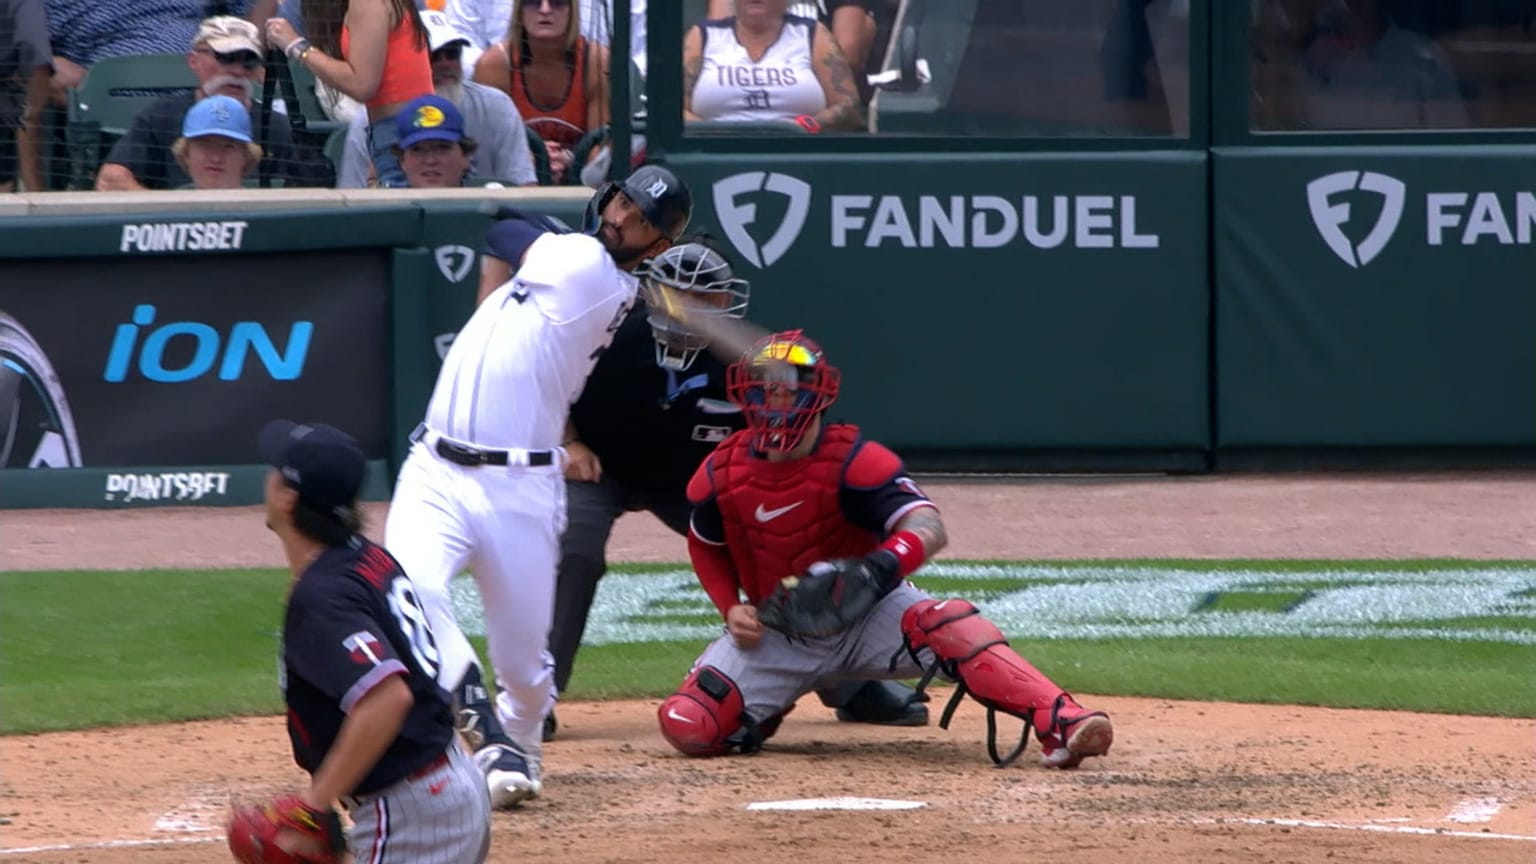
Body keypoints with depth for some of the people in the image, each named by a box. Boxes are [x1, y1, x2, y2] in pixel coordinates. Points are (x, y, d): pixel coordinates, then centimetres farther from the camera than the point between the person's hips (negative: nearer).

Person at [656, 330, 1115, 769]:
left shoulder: (853, 460, -21)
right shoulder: (722, 475, -9)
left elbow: (927, 528, -35)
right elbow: (706, 547, 12)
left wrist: (882, 565, -56)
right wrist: (732, 609, -6)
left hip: (867, 617, -3)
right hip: (778, 634, 3)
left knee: (947, 624, -35)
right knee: (687, 726, -17)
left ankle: (1060, 724, -46)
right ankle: (768, 706, 18)